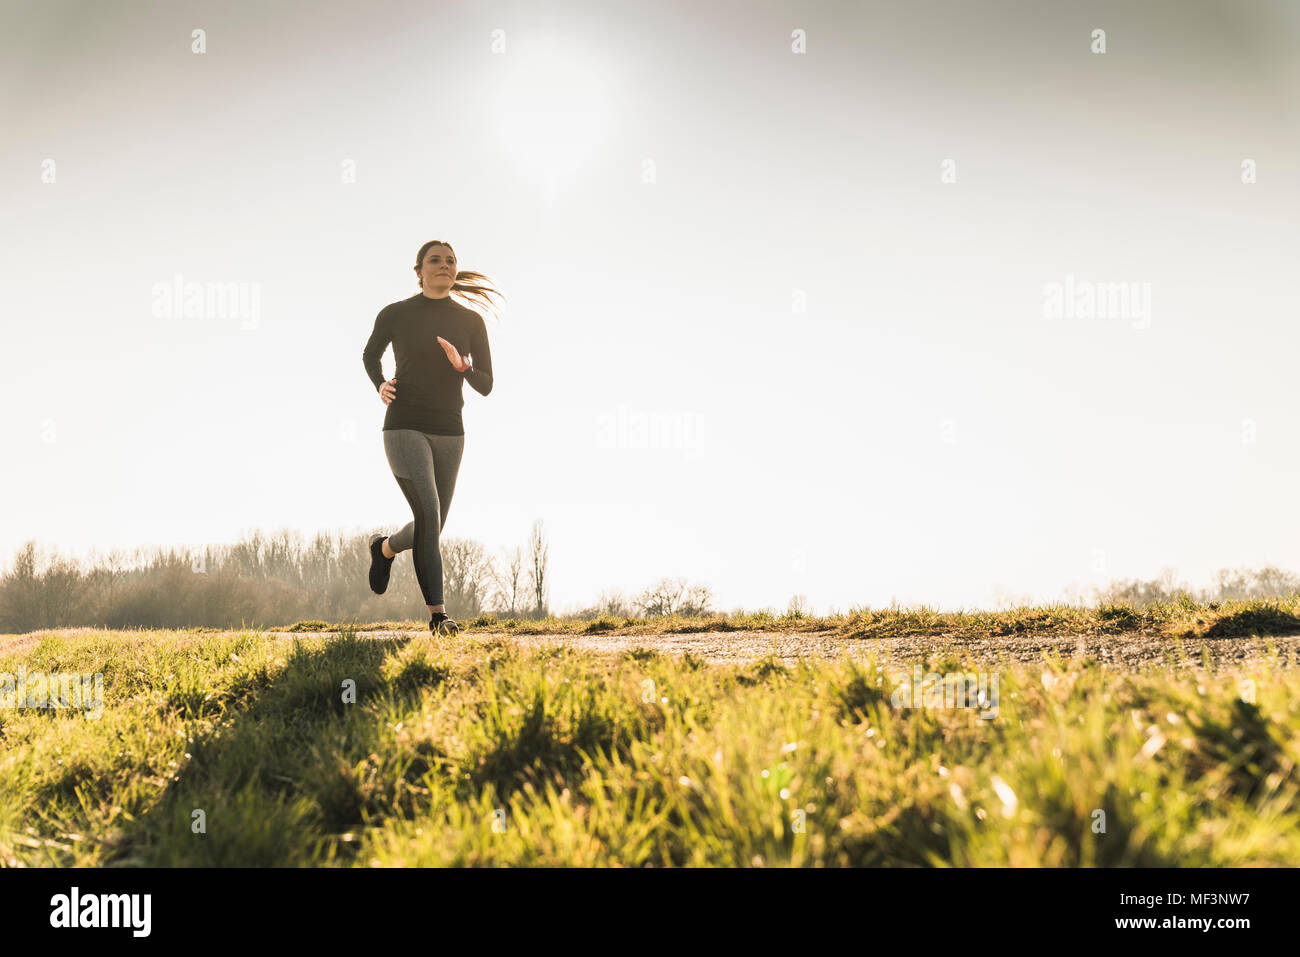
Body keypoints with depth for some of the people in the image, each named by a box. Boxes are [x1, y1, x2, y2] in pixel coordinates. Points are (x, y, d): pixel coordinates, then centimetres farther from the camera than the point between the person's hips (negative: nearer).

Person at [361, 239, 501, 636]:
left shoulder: (471, 322, 4)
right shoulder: (394, 315, -1)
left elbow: (485, 386, 2)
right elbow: (370, 355, 18)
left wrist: (461, 366, -20)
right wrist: (380, 386, -4)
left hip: (448, 433, 4)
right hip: (404, 428, -4)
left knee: (431, 528, 11)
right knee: (429, 514, -22)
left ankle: (385, 548, 46)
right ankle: (438, 615, -16)